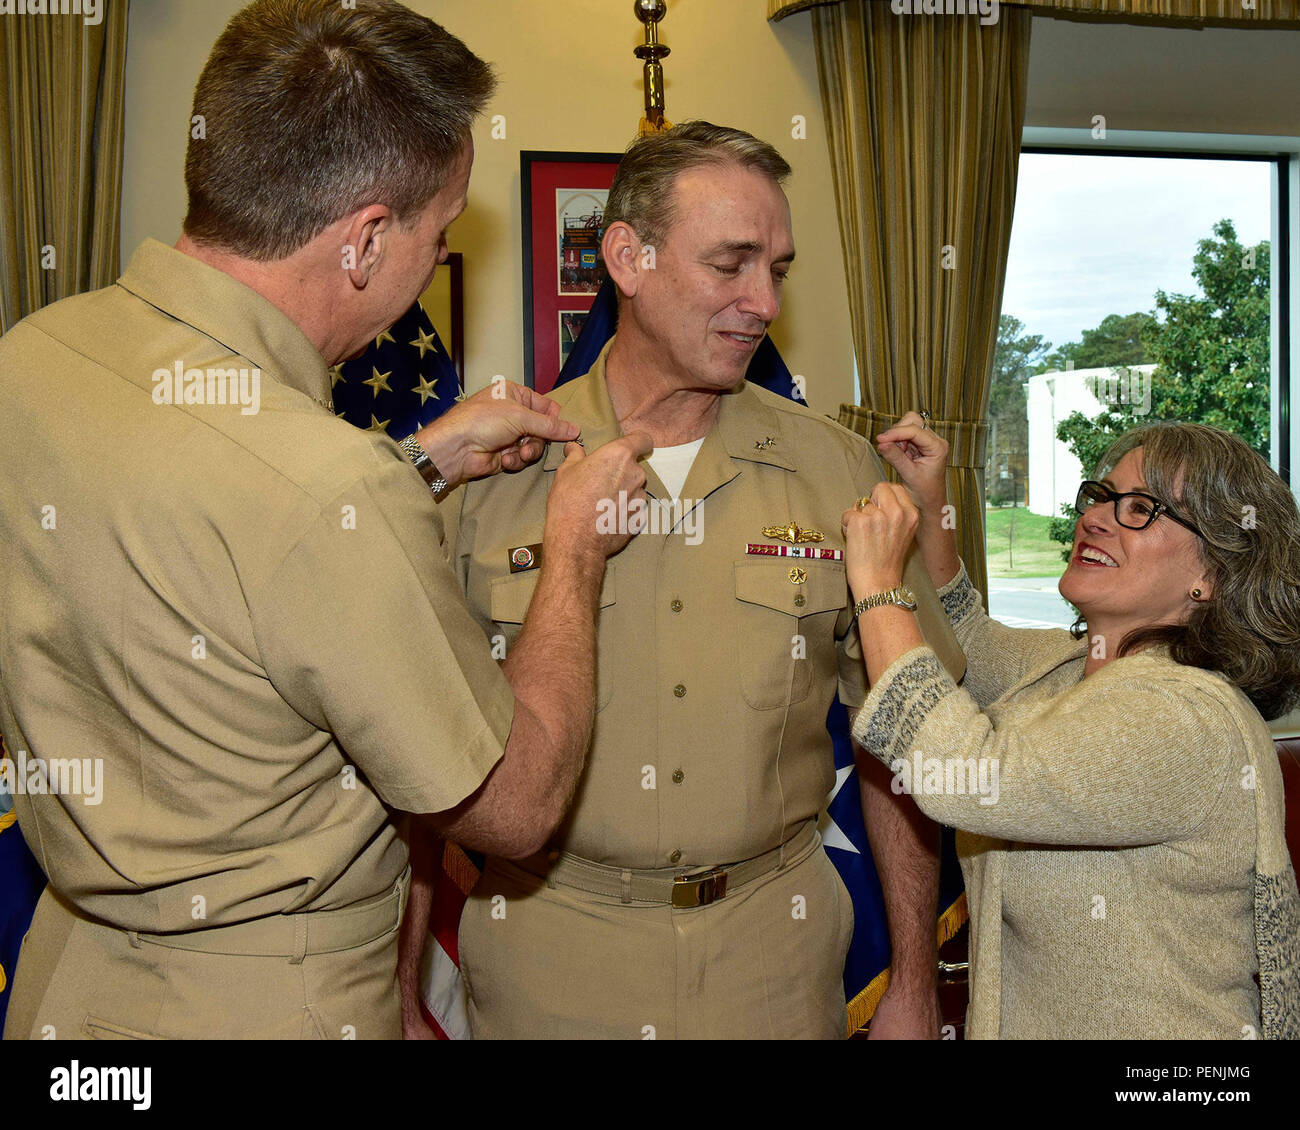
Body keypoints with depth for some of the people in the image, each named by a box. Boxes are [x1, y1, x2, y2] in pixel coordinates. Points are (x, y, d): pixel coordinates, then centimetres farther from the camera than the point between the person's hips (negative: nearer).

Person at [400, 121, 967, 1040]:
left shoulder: (839, 471, -3)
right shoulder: (487, 471, -8)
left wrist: (915, 984, 2)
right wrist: (404, 999, -2)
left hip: (772, 959, 2)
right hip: (546, 957, -1)